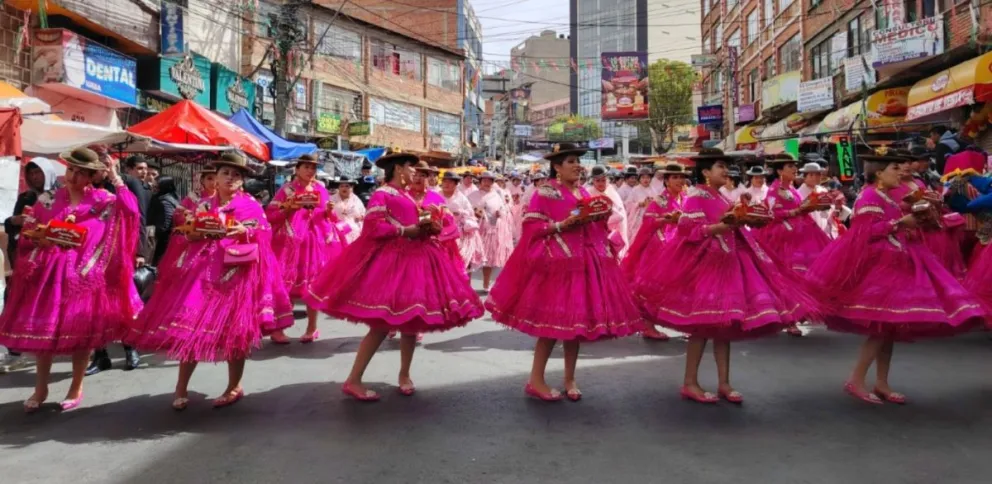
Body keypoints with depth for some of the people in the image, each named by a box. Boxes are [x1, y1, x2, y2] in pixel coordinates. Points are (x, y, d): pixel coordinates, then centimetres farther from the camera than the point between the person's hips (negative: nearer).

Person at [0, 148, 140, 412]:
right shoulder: (48, 199, 8)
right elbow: (27, 233, 11)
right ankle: (41, 389, 21)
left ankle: (76, 389, 18)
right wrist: (41, 236, -10)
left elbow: (129, 211, -16)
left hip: (84, 273, -3)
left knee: (81, 330, 3)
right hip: (49, 271, 3)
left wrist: (117, 179, -14)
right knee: (42, 328, 5)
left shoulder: (103, 200, 0)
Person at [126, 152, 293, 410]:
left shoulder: (251, 205, 3)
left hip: (237, 273, -3)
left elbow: (265, 235, -2)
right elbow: (184, 236, 11)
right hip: (200, 271, 3)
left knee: (233, 331, 2)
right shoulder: (203, 205, 11)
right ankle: (181, 388, 14)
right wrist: (194, 233, -9)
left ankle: (234, 387, 18)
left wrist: (245, 231, -18)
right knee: (190, 326, 0)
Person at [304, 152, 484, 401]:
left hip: (414, 257, 9)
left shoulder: (408, 196, 19)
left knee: (411, 320, 9)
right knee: (382, 324, -10)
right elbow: (373, 227, -17)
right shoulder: (381, 194, -7)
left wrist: (427, 226, 2)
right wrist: (405, 231, -17)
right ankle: (353, 381, -2)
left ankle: (404, 375, 23)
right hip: (390, 258, -9)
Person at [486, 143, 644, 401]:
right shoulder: (545, 193, -6)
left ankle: (570, 379, 19)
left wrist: (601, 217, 1)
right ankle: (536, 380, 6)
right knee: (553, 320, -6)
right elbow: (532, 228, -12)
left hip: (584, 260, 7)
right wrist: (563, 225, -19)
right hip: (555, 261, -7)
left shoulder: (583, 193, 15)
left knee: (577, 319, 8)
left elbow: (594, 227, 21)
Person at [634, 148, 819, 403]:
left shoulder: (722, 199, 17)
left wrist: (740, 222, 5)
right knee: (703, 323, -7)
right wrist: (722, 226, -23)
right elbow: (688, 231, -18)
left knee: (725, 321, 7)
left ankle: (724, 383, 13)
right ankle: (689, 383, 3)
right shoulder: (695, 196, -9)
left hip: (726, 261, 9)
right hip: (704, 262, -9)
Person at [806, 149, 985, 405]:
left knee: (891, 324, 8)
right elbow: (867, 232, -22)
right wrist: (899, 223, -18)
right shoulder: (870, 196, -12)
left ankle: (881, 384, 13)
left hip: (893, 264, 10)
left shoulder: (889, 198, 17)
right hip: (877, 265, -10)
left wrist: (911, 224, 8)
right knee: (883, 324, -13)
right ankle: (856, 381, -7)